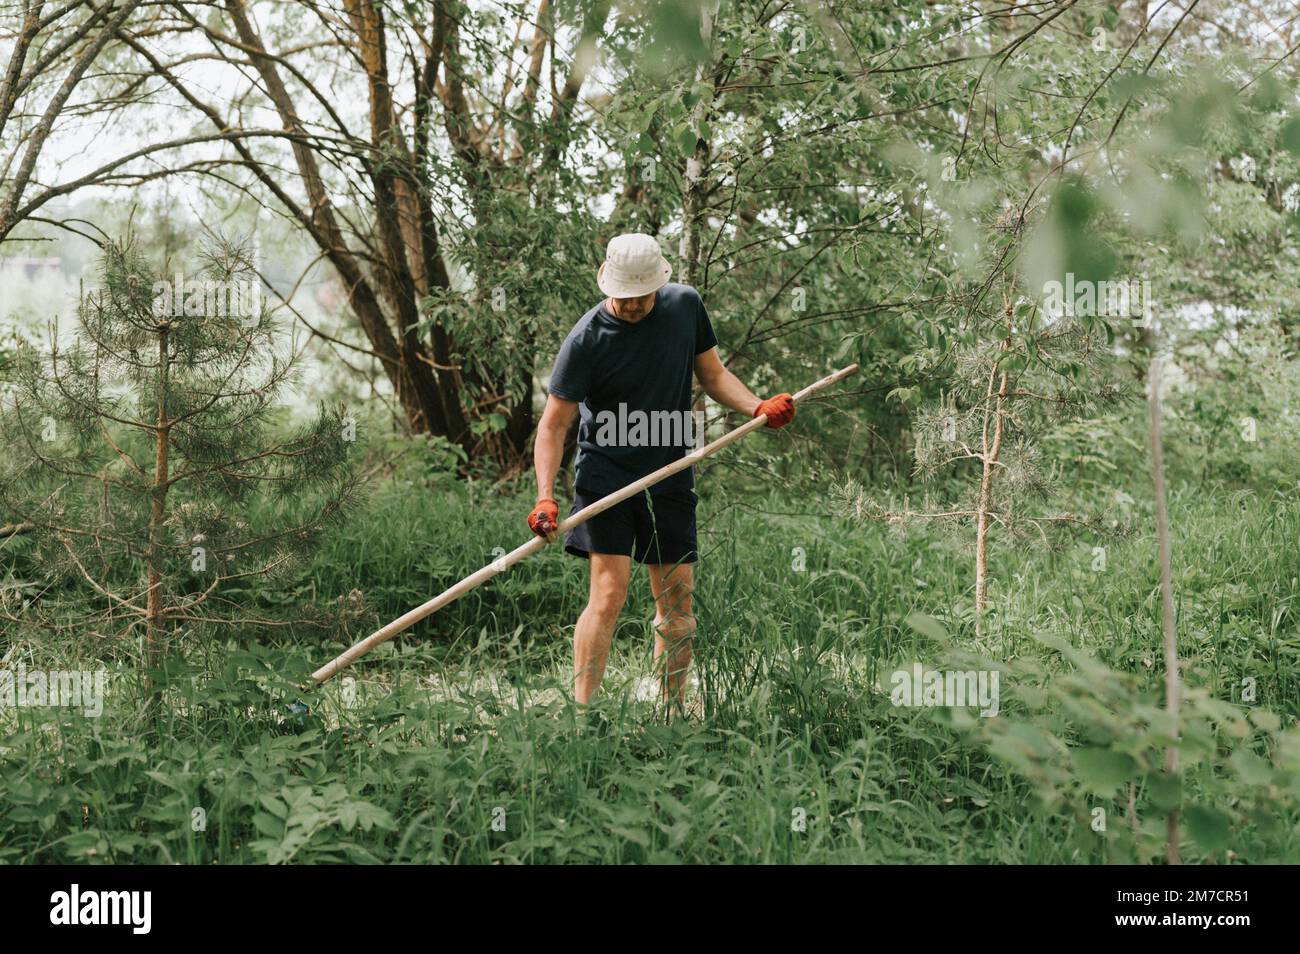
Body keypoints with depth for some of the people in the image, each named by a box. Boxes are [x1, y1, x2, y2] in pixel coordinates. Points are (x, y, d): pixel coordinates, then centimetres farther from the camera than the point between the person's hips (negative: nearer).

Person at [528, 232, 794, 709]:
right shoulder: (586, 340, -14)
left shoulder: (685, 304, 0)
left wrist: (758, 408, -6)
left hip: (671, 480, 4)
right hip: (605, 478, -4)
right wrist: (546, 498, -24)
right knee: (608, 595, -15)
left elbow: (712, 374, 12)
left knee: (677, 606, 6)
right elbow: (554, 424, -12)